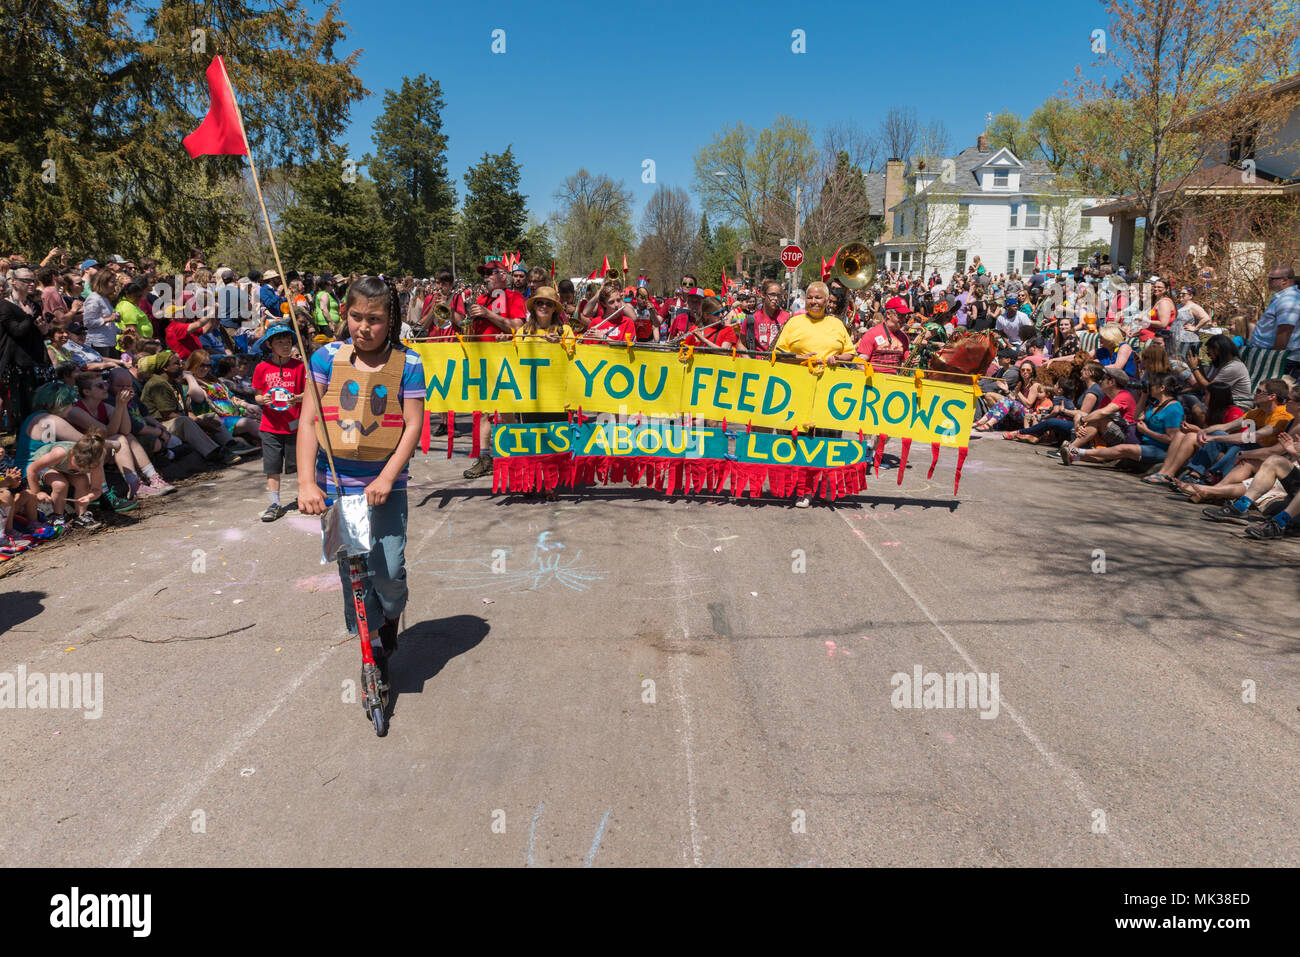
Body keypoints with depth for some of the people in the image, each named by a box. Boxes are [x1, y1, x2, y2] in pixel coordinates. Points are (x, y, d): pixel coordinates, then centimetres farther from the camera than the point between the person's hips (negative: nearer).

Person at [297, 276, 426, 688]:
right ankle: (374, 652, 22)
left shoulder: (407, 364, -3)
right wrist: (306, 482, -10)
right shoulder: (328, 357, 0)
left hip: (386, 486, -1)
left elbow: (413, 425, -5)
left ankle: (390, 618, 27)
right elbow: (309, 421, -2)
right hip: (335, 485, 1)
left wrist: (386, 478, -15)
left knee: (389, 570, -7)